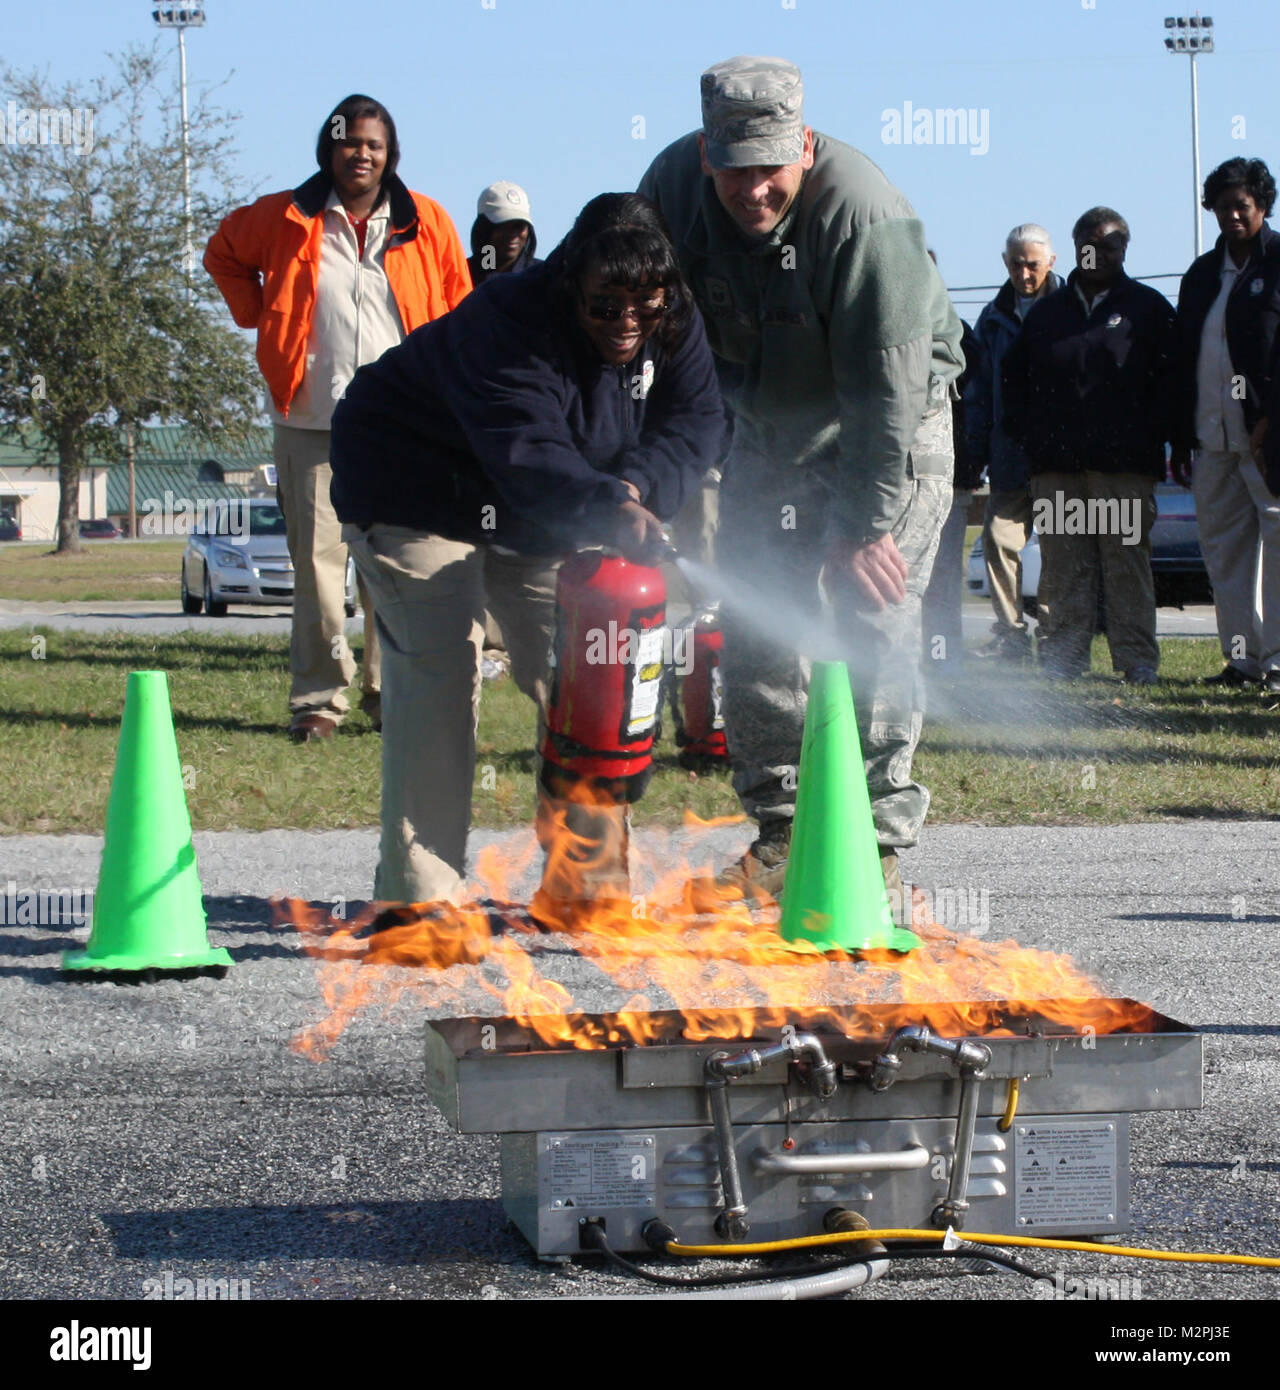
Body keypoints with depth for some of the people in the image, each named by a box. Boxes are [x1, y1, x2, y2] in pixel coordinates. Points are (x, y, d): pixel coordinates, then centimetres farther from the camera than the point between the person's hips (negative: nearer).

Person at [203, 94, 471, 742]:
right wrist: (260, 316, 13)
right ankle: (318, 696, 2)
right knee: (317, 559, -4)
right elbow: (223, 255, 25)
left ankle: (390, 689, 9)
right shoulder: (286, 220, 7)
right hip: (311, 421, 0)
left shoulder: (426, 223, 7)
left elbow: (458, 308, 16)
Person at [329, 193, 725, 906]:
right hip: (417, 493, -7)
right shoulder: (510, 320, -35)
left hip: (538, 521, 7)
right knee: (441, 673, -17)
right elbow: (527, 453, -46)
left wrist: (638, 484, -34)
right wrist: (606, 509, -63)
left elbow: (696, 419, -13)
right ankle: (419, 890, -15)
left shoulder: (675, 327, -12)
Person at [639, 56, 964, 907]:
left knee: (876, 624, -13)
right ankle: (781, 837, 11)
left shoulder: (864, 214, -33)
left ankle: (879, 844, -8)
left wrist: (863, 525, -28)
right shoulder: (673, 187, -15)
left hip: (893, 422, -5)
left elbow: (885, 387, -30)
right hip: (766, 426, 5)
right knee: (754, 624, 1)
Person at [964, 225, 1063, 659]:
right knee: (999, 537, -5)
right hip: (1010, 456, 3)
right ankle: (1011, 633, 2)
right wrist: (976, 451, 7)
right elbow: (977, 391, 15)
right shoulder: (995, 318, 13)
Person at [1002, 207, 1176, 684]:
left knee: (1127, 562, -3)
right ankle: (1061, 658, 3)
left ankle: (1137, 659, 0)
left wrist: (1150, 435, -5)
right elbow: (1015, 377, 20)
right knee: (1063, 568, 1)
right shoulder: (1047, 312, 18)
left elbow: (1170, 377, 6)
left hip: (1126, 465, -2)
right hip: (1056, 467, 3)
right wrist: (1028, 436, 7)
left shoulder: (1148, 307, 10)